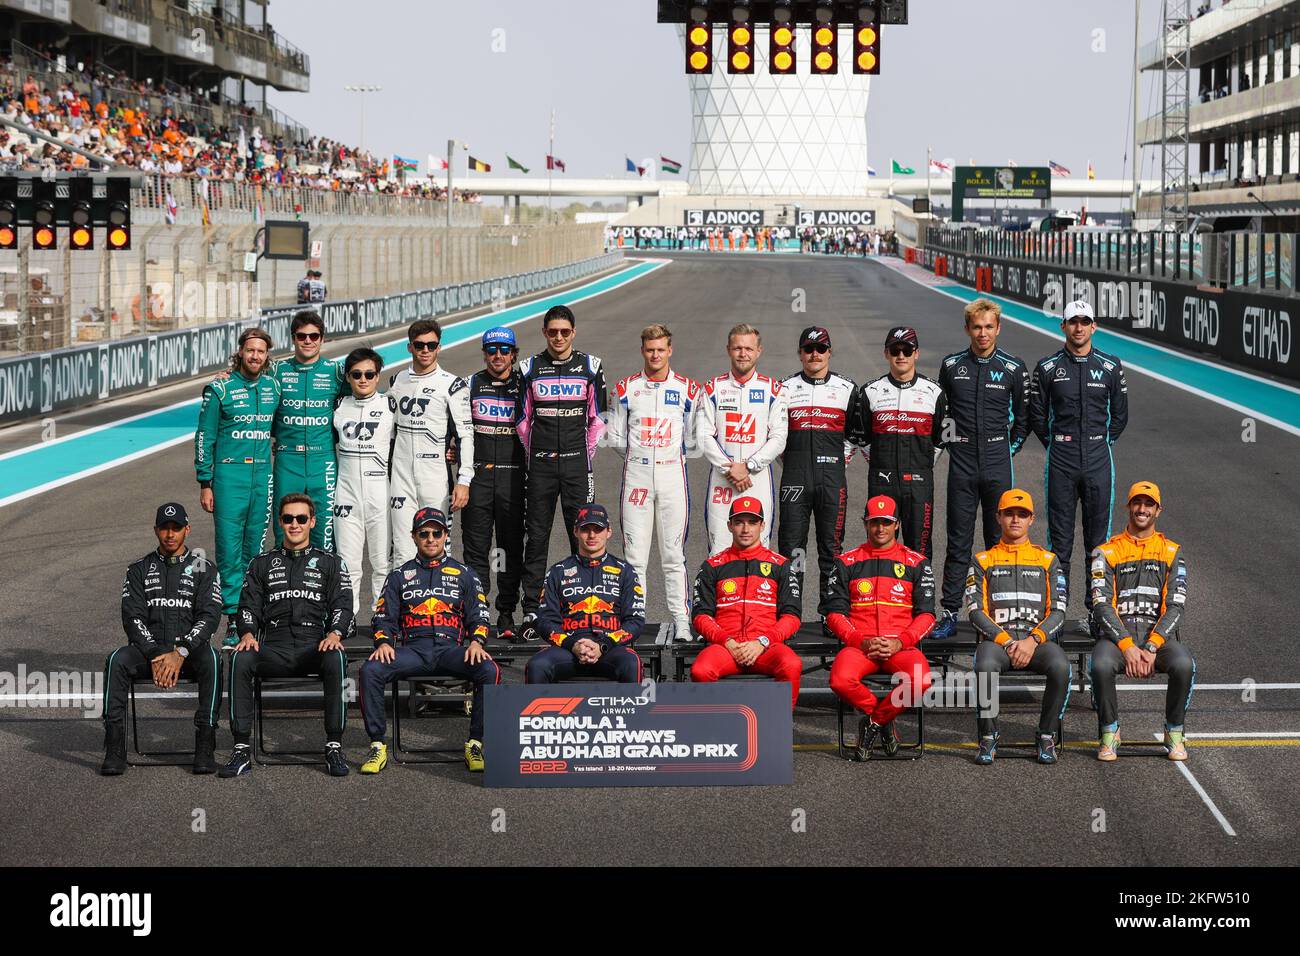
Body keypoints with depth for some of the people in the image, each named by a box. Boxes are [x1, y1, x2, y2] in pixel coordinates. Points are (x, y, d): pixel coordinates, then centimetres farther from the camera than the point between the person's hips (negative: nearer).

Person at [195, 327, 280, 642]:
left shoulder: (274, 387, 8)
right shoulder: (220, 389, -3)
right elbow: (204, 437, -1)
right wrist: (205, 484, -4)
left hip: (263, 474, 4)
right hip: (229, 474, -4)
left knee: (254, 547, 8)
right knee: (230, 546, -6)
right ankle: (233, 619, -5)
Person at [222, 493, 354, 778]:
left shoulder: (330, 563, 21)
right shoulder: (262, 564, 25)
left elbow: (342, 606, 9)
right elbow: (249, 606, 16)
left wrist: (335, 633, -13)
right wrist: (248, 633, -7)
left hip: (314, 647, -1)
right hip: (273, 649, 1)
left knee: (336, 658, -37)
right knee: (240, 659, -32)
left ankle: (334, 746, -31)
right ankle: (241, 750, -31)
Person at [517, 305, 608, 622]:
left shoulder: (590, 367, 4)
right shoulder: (530, 369, 5)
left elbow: (598, 417, 9)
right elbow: (523, 419, 12)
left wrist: (585, 454, 8)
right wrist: (535, 454, 11)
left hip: (577, 464, 0)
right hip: (540, 466, 1)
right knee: (536, 537, 2)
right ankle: (531, 608, 7)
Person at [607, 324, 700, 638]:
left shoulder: (687, 389, 5)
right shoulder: (626, 389, 6)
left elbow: (692, 438, 12)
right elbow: (615, 436, 11)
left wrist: (672, 456, 8)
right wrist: (639, 457, 7)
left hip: (673, 474, -1)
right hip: (636, 474, 1)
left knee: (674, 555, 0)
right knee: (634, 554, 0)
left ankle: (681, 620, 3)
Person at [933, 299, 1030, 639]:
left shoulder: (1014, 368, 1)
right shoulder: (951, 365, 5)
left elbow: (1024, 417, 10)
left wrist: (1009, 448, 4)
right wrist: (951, 444, 9)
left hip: (998, 467, -1)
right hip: (961, 466, 1)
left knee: (999, 541, 4)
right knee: (958, 543, 2)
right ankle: (950, 612, 4)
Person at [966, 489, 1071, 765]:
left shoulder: (1048, 561, 18)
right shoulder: (983, 561, 16)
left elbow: (1058, 611, 8)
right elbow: (976, 611, 4)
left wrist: (1032, 641, -10)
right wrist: (1006, 642, -11)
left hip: (1037, 639, 1)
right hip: (995, 638, -1)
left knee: (1060, 667, -33)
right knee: (986, 666, -37)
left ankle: (1047, 737, -16)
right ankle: (988, 738, -19)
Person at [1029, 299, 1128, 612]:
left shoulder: (1111, 367, 5)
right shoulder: (1047, 368, 2)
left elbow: (1119, 415, 13)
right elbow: (1037, 416, 8)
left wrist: (1101, 443, 8)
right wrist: (1056, 445, 6)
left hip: (1098, 464, 1)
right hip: (1060, 465, -1)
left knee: (1098, 538, 4)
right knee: (1059, 537, 2)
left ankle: (1098, 606, 11)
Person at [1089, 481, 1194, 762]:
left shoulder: (1172, 553, 11)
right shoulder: (1107, 553, 8)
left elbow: (1175, 606, 0)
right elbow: (1102, 606, -3)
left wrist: (1151, 648, -15)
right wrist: (1127, 647, -17)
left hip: (1158, 634, 1)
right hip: (1117, 633, -1)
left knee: (1184, 665, -32)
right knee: (1101, 665, -35)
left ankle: (1174, 733, -9)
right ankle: (1110, 733, -12)